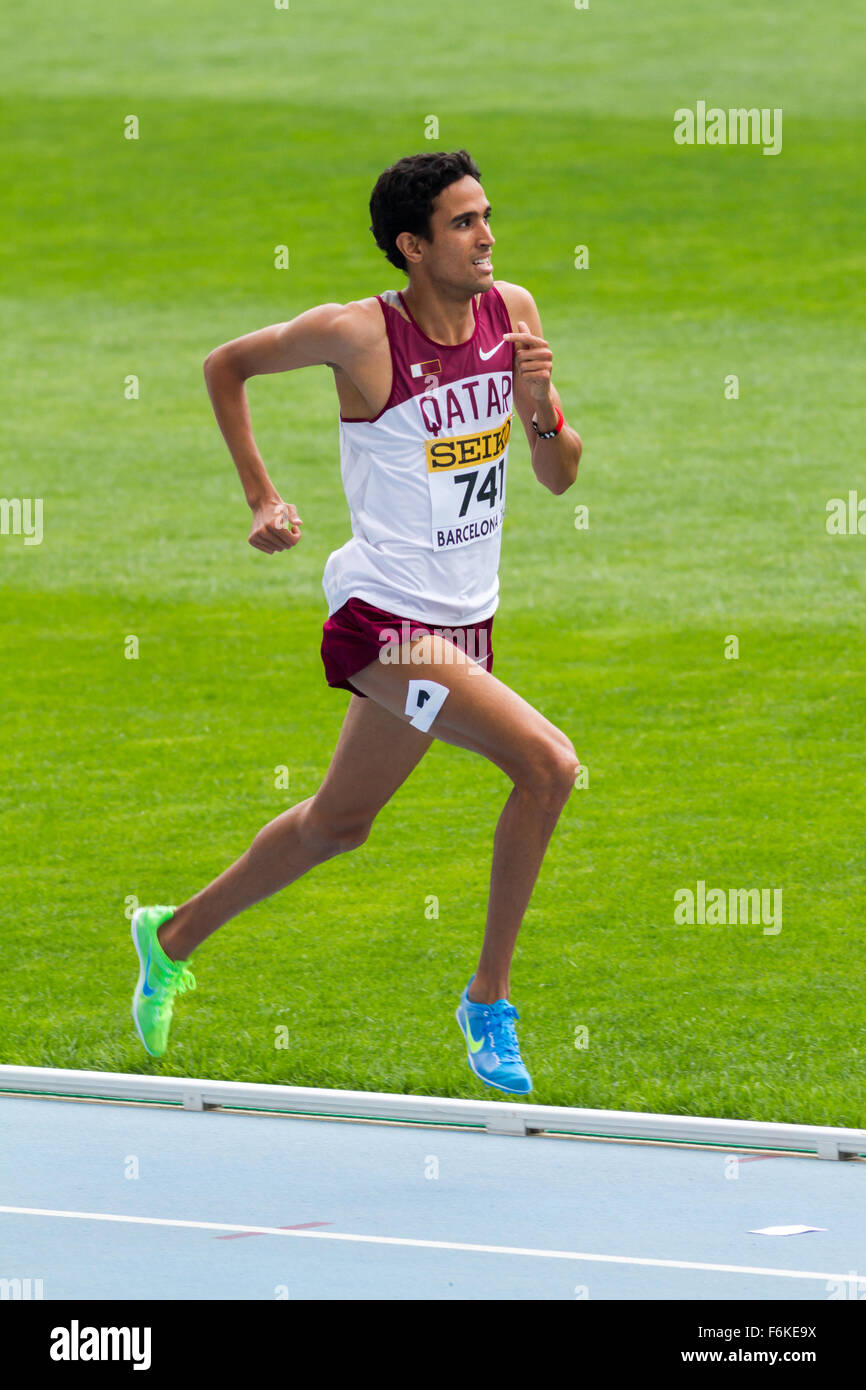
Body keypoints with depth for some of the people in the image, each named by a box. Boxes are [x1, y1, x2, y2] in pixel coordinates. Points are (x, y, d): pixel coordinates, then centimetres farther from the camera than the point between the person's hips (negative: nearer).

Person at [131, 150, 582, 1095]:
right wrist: (262, 497, 0)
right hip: (384, 618, -7)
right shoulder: (356, 334, -14)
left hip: (460, 621, 7)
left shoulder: (511, 311, 1)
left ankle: (175, 938, 42)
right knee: (547, 765, -22)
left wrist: (540, 410, -14)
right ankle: (488, 1002, -9)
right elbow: (225, 365, 3)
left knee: (337, 825, 20)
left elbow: (560, 478, 7)